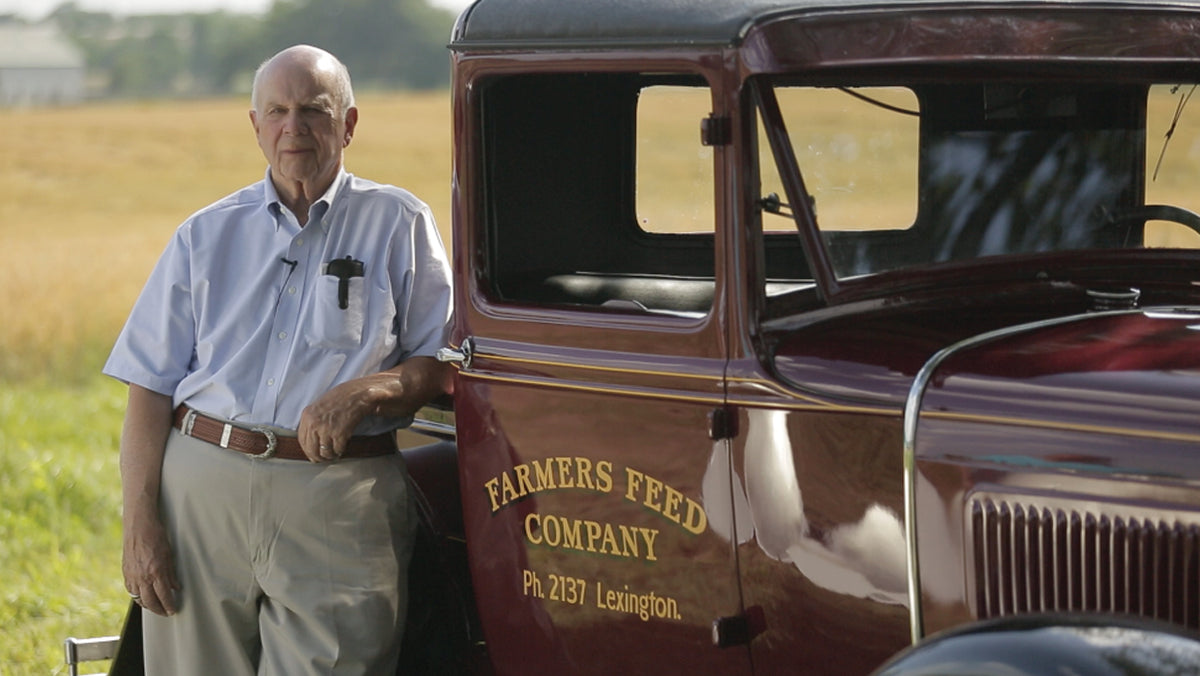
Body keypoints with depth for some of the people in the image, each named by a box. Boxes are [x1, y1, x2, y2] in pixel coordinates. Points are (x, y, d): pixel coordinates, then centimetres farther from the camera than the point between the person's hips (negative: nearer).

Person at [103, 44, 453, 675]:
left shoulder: (399, 223, 8)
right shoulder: (205, 235, 12)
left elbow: (447, 362, 5)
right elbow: (151, 388, 8)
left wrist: (364, 391, -15)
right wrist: (139, 524, -2)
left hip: (339, 505, -2)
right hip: (200, 484, 2)